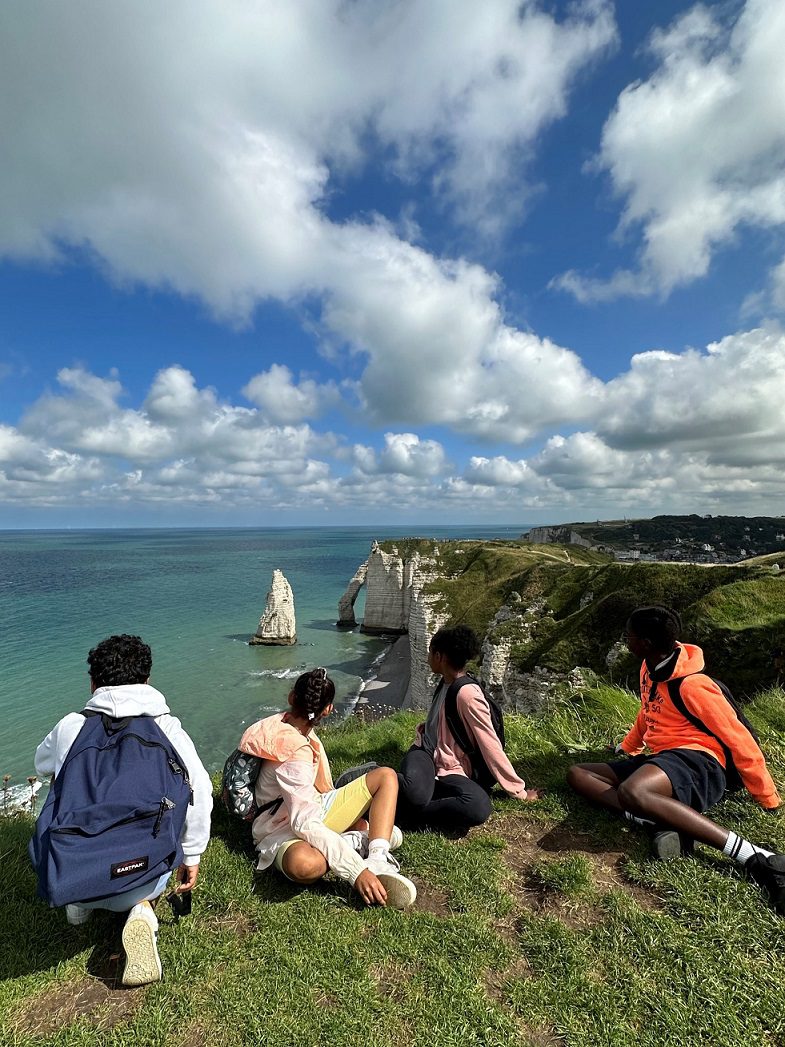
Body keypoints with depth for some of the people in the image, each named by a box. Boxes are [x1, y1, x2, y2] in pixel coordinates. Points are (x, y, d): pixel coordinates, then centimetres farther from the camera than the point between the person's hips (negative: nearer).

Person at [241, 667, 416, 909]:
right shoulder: (295, 756, -29)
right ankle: (356, 841, -17)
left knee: (385, 776, -4)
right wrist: (357, 872, -39)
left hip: (312, 810, 9)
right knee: (304, 863, -45)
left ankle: (377, 863, -20)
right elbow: (305, 824, -37)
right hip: (284, 833, -9)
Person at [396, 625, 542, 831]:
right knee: (415, 792, -35)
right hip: (425, 752, 3)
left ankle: (401, 812, -23)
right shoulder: (445, 682, 4)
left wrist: (519, 791, -13)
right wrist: (424, 729, 7)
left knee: (480, 806, -37)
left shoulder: (468, 694, -20)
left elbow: (491, 746, -16)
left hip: (449, 771, -3)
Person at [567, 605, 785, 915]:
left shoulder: (691, 685, -15)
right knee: (577, 774, -1)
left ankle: (755, 856, -29)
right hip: (659, 761, 9)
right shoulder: (650, 668, 11)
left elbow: (739, 739, -8)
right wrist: (628, 747, 40)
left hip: (695, 763, -9)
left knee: (632, 792, -41)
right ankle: (659, 824, -19)